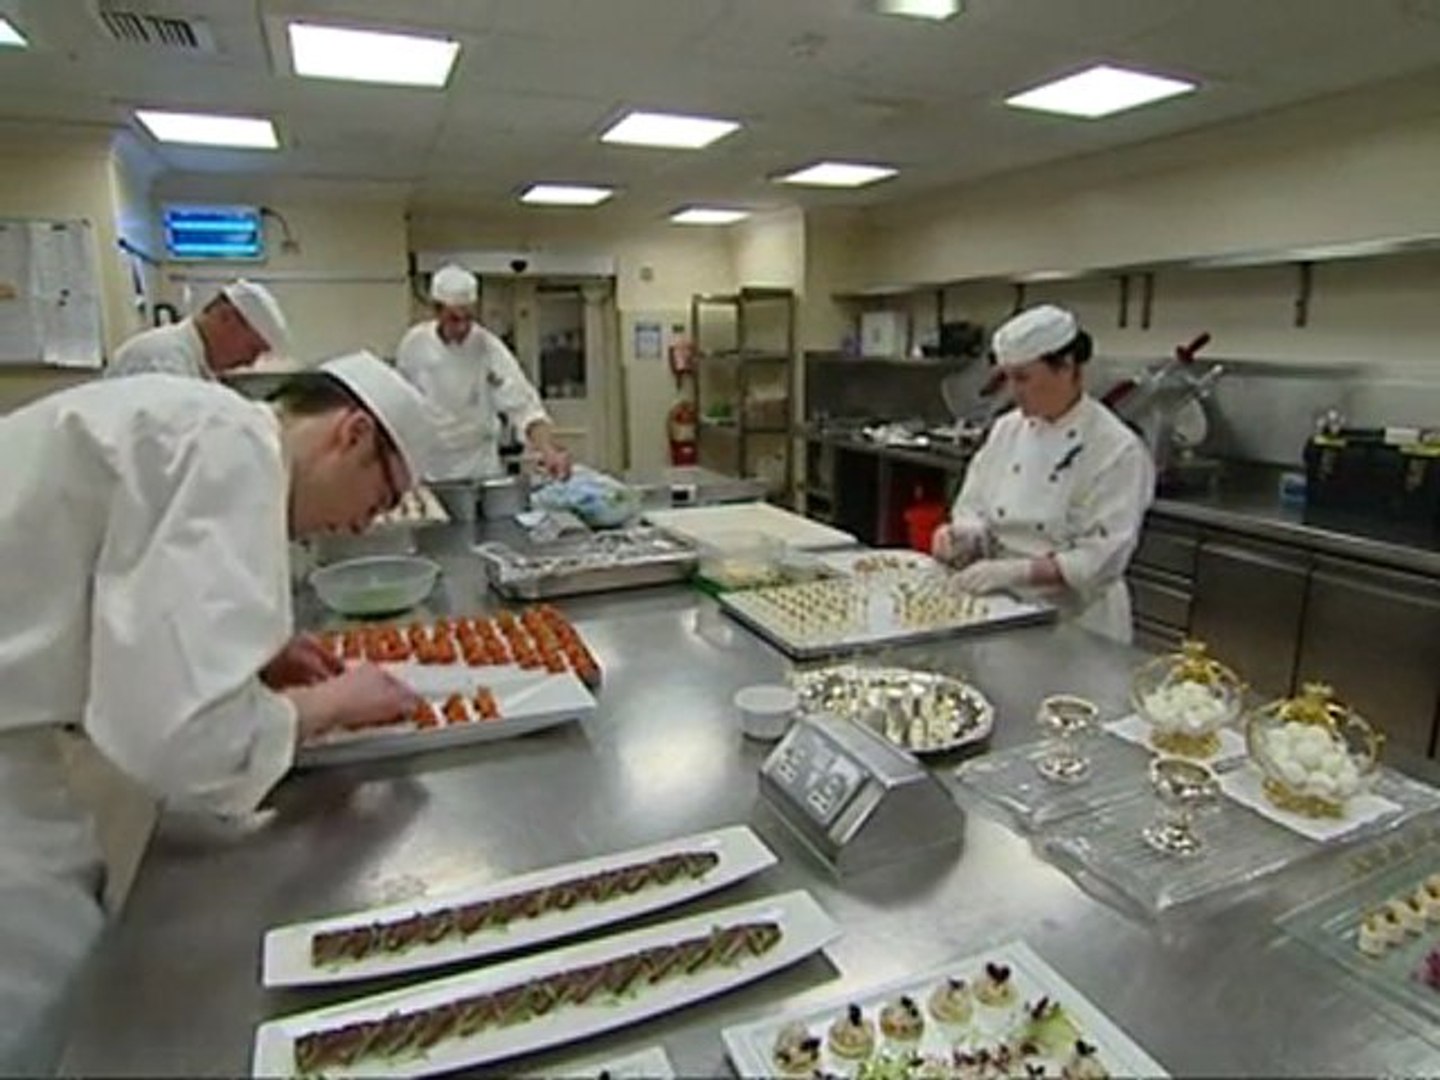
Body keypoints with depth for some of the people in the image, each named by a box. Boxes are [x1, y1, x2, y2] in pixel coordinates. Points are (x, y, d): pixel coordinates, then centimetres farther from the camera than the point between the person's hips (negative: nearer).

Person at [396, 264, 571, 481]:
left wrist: (549, 451, -39)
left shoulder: (489, 349, -15)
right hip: (424, 468, 2)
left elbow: (523, 406, -22)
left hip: (477, 468, -2)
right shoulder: (413, 343, -5)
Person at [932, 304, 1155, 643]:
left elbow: (1100, 559, -16)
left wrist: (1016, 571, -25)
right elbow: (975, 513, 8)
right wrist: (960, 536, -13)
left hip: (1078, 622, -4)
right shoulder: (1007, 430, 4)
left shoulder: (1118, 449, -12)